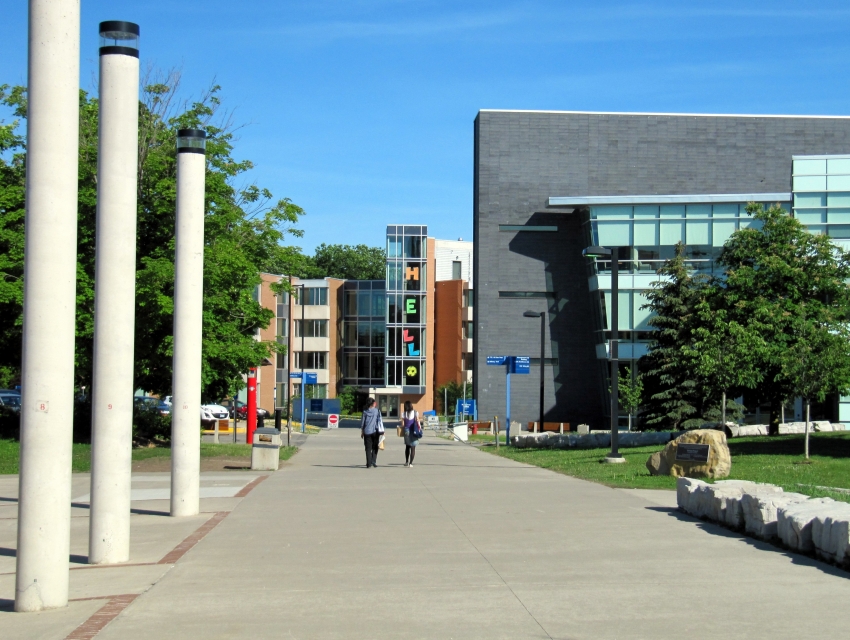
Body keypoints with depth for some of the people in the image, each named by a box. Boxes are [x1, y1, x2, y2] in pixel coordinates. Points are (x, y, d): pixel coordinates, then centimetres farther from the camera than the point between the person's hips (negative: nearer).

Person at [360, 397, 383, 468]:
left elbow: (362, 423, 4)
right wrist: (381, 430, 1)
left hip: (367, 432, 1)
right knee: (375, 447, 11)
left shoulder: (365, 412, 1)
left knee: (368, 448, 5)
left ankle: (368, 463, 1)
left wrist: (362, 432, 12)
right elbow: (379, 421, -4)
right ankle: (373, 461, -2)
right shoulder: (377, 411, -3)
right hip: (375, 432, -1)